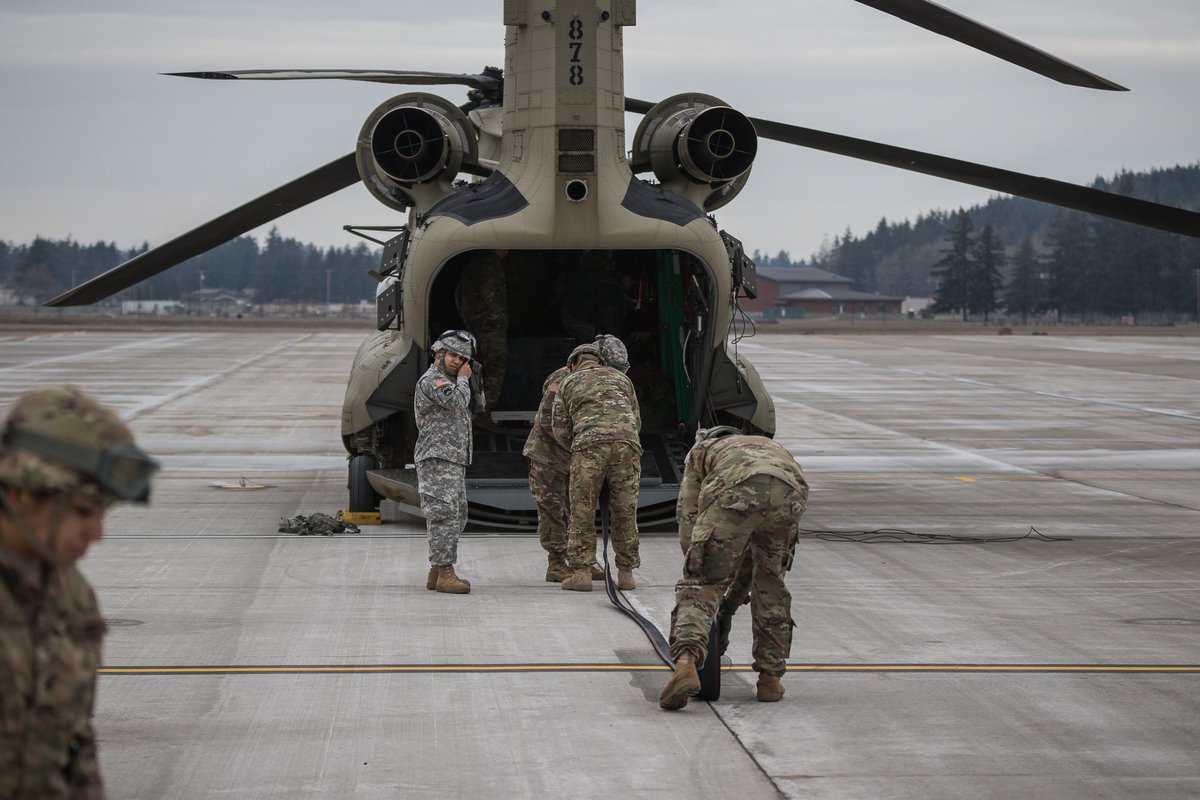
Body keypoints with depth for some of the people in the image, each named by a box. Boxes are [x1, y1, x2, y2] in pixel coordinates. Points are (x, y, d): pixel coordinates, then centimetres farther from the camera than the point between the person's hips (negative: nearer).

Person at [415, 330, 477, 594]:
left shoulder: (449, 381, 23)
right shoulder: (431, 379, -8)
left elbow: (474, 406, 23)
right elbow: (458, 402, -19)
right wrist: (464, 379, -7)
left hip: (454, 462, 11)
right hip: (438, 460, -11)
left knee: (456, 517, 12)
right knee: (444, 516, -14)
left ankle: (437, 571, 16)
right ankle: (445, 574, -16)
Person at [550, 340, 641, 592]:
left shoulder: (568, 382, 22)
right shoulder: (620, 377, 28)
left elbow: (559, 428, 17)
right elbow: (637, 419, 27)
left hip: (589, 446, -2)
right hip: (627, 444, 2)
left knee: (581, 511, 5)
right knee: (625, 511, 9)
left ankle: (581, 573, 0)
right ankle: (626, 573, 11)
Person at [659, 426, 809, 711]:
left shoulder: (702, 448, 39)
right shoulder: (772, 446, 48)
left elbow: (687, 520, 28)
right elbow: (758, 541, 50)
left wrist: (699, 567, 38)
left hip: (733, 490, -3)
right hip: (791, 489, 3)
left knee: (700, 584, 4)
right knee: (771, 583, 25)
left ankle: (686, 662, -19)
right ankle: (770, 677, 26)